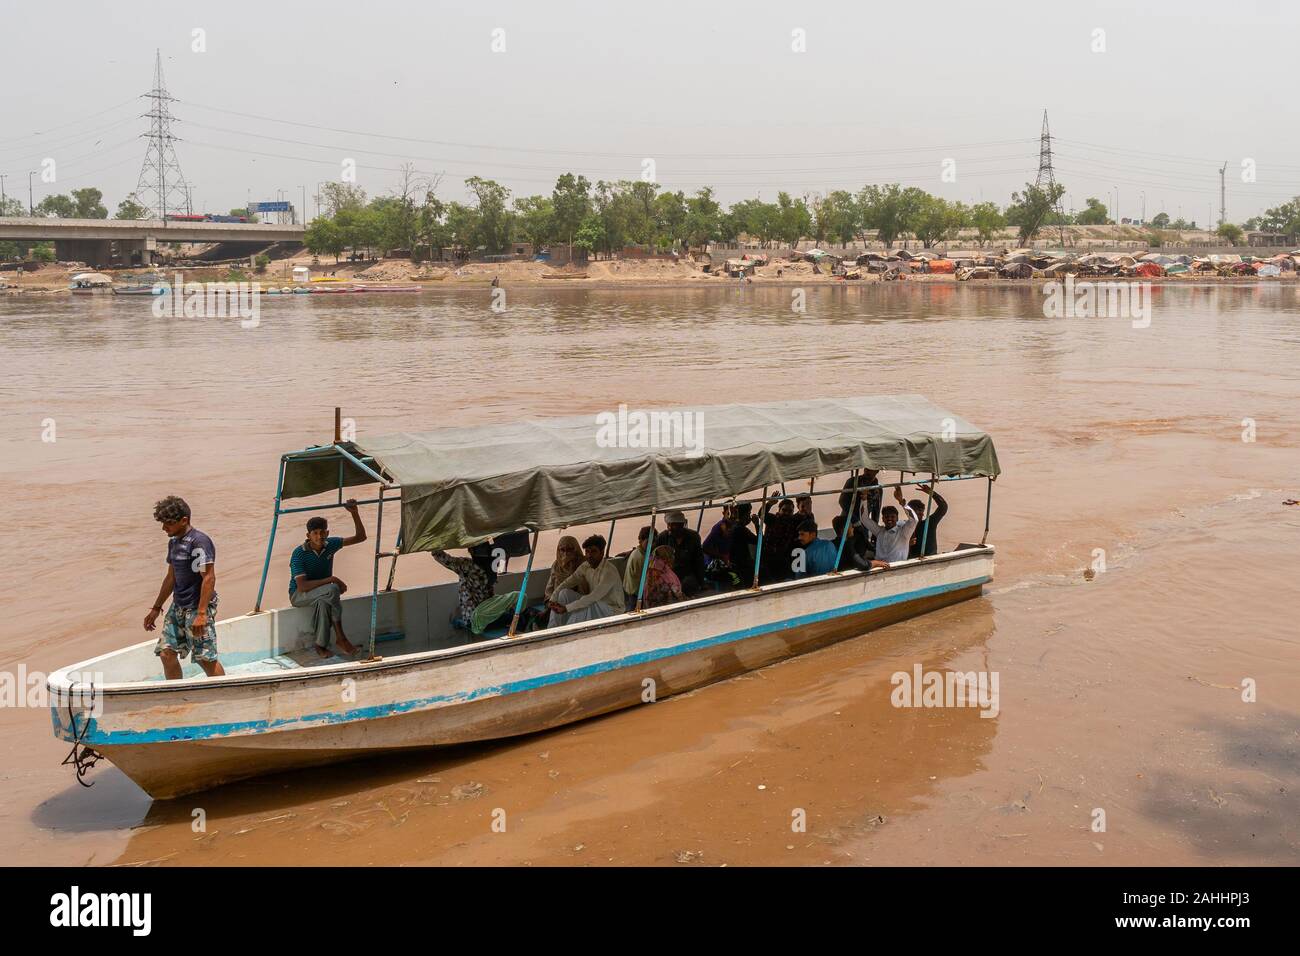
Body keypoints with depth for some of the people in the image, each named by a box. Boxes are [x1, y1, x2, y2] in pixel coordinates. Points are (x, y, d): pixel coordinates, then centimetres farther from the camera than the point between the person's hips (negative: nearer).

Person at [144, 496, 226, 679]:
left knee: (205, 658, -8)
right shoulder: (174, 542, 12)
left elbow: (209, 578, -21)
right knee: (166, 652, 5)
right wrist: (156, 608, 24)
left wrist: (201, 614, -25)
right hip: (178, 607, 9)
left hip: (197, 608, -9)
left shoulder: (199, 542, -16)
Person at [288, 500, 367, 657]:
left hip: (321, 593, 5)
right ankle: (341, 638, -26)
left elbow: (360, 537, -5)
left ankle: (321, 645, -20)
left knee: (323, 602, -35)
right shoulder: (299, 553, -21)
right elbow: (302, 586, -29)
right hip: (298, 595, -5)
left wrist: (354, 513, -18)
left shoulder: (330, 544, -6)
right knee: (332, 590, -34)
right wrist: (332, 579, -31)